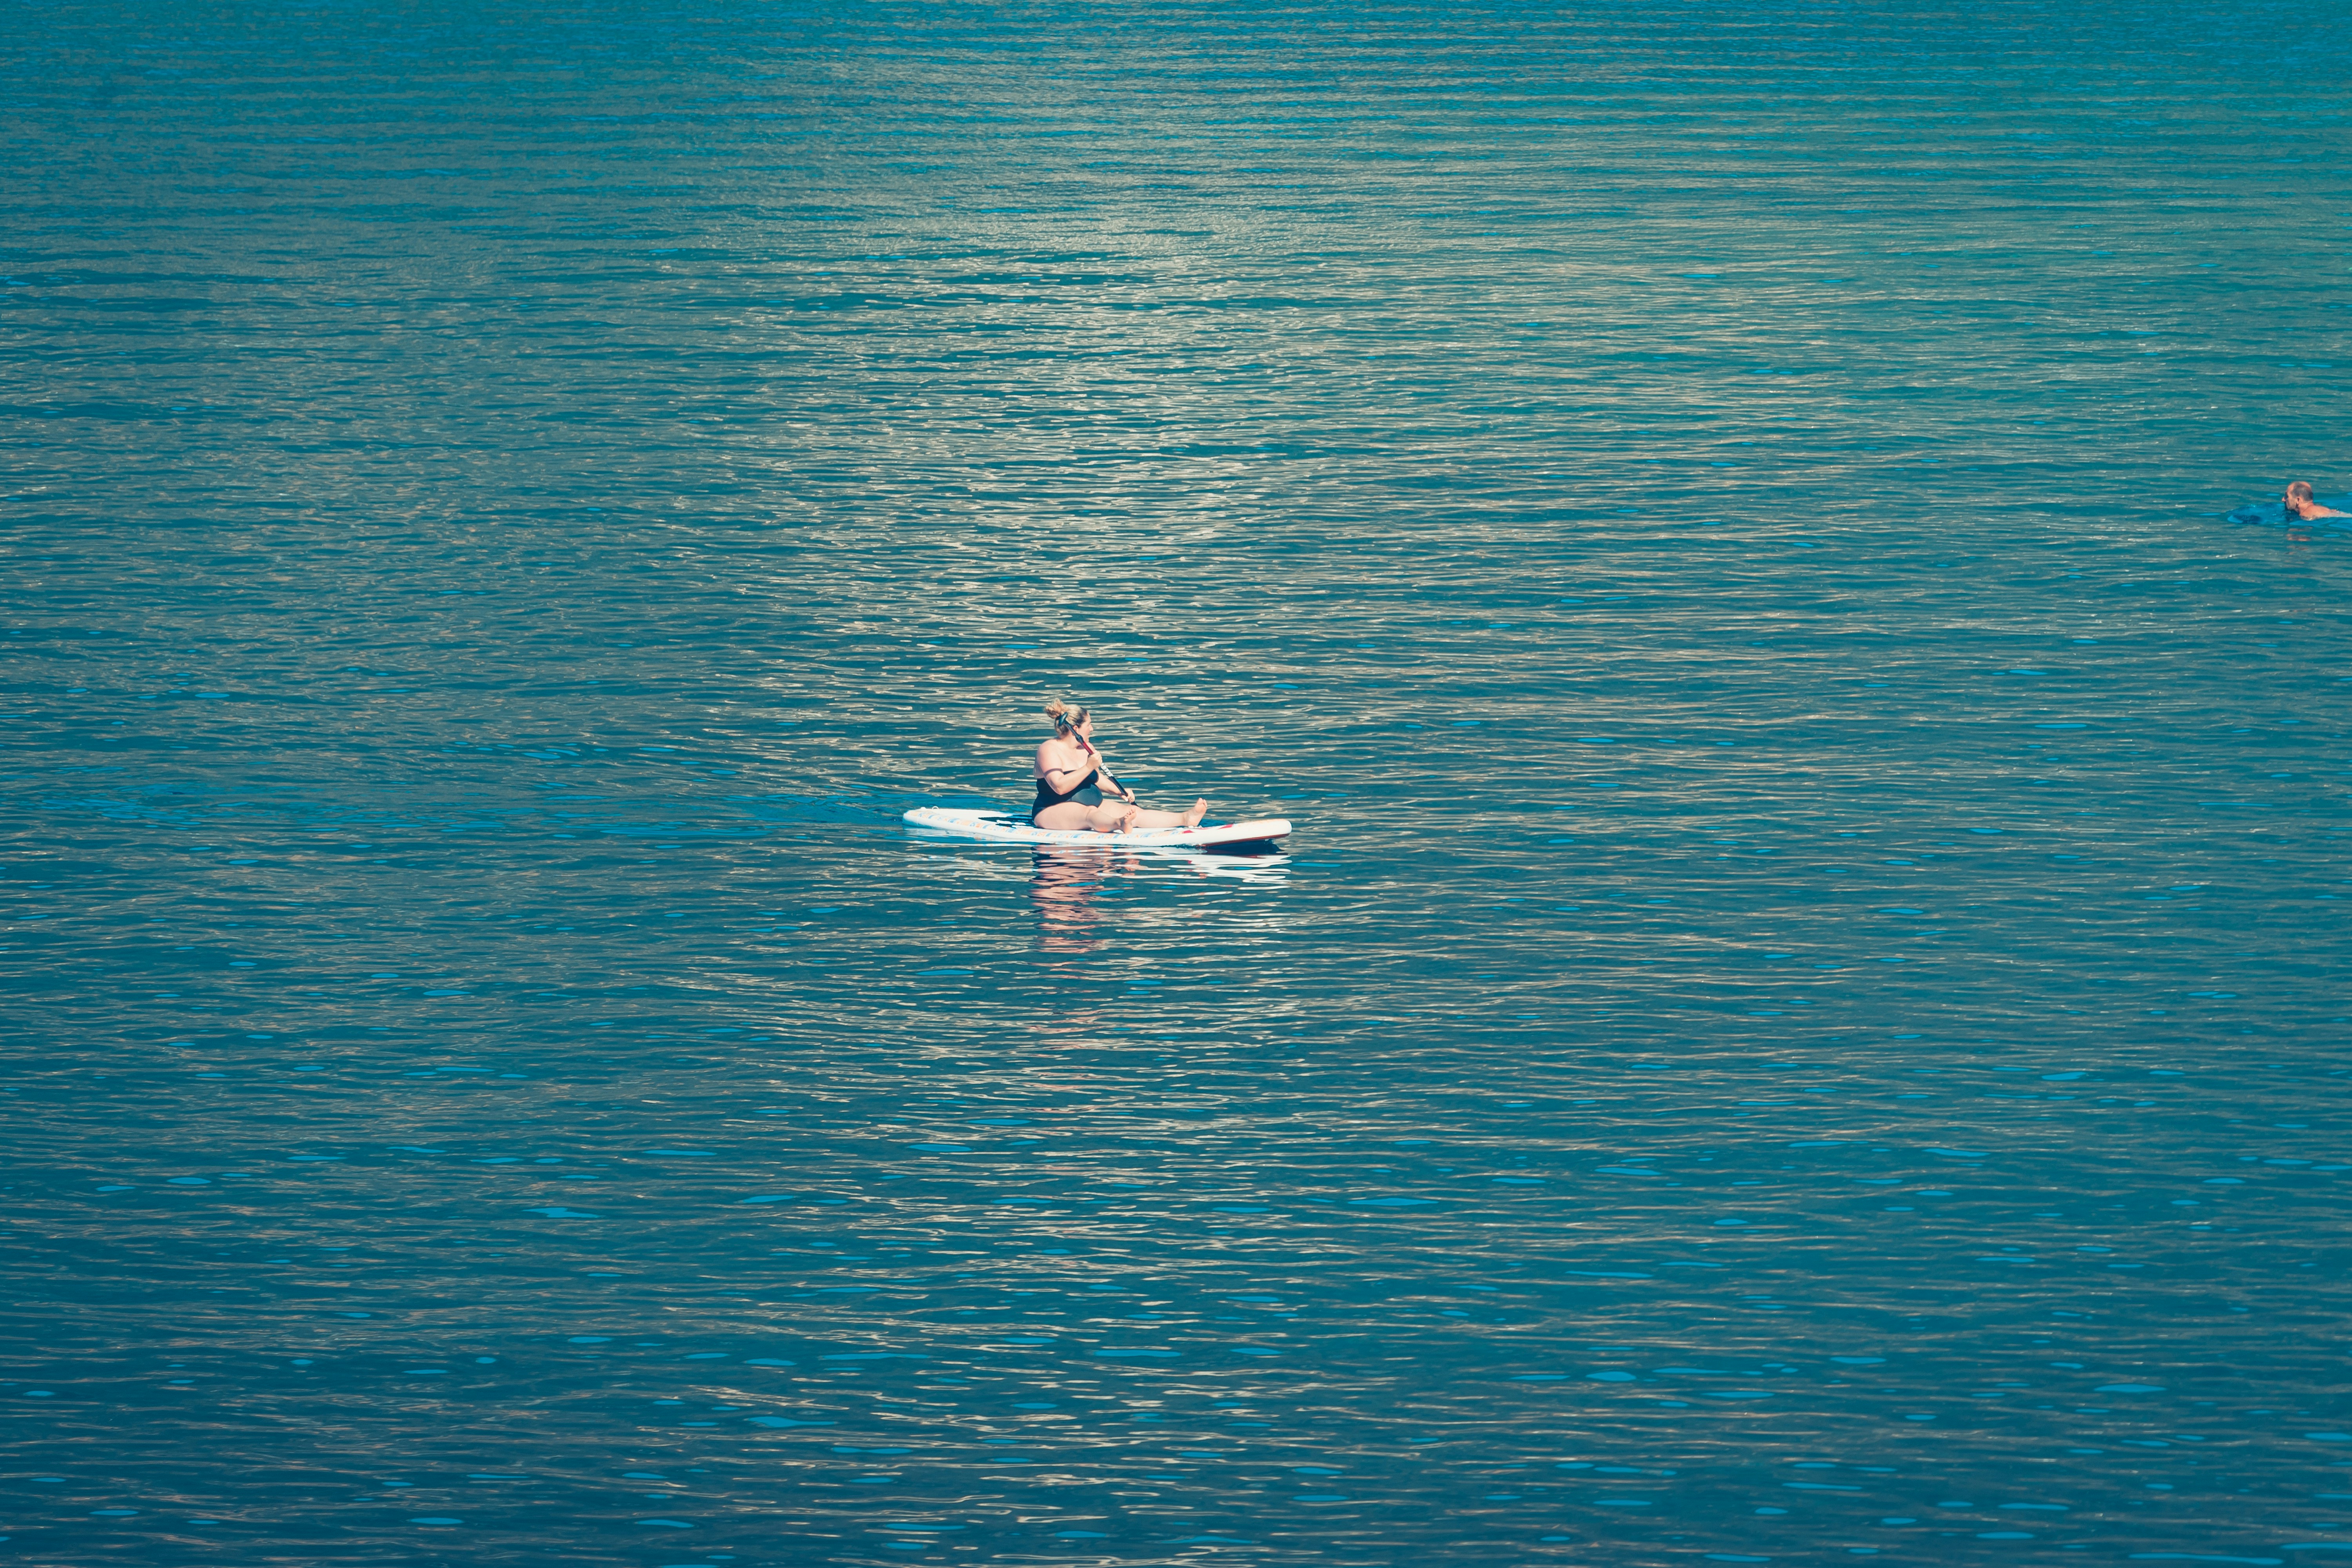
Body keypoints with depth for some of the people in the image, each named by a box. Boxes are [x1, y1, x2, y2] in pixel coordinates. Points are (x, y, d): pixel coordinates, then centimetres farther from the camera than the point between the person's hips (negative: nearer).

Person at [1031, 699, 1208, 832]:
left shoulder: (1086, 748, 13)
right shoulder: (1049, 750, -14)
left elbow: (1097, 778, 27)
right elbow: (1059, 786, -27)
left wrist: (1119, 791, 12)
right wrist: (1089, 767, -27)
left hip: (1091, 805, 9)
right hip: (1053, 811, -9)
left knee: (1133, 811, -13)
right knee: (1089, 814, -42)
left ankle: (1185, 819, -30)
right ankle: (1118, 825, -76)